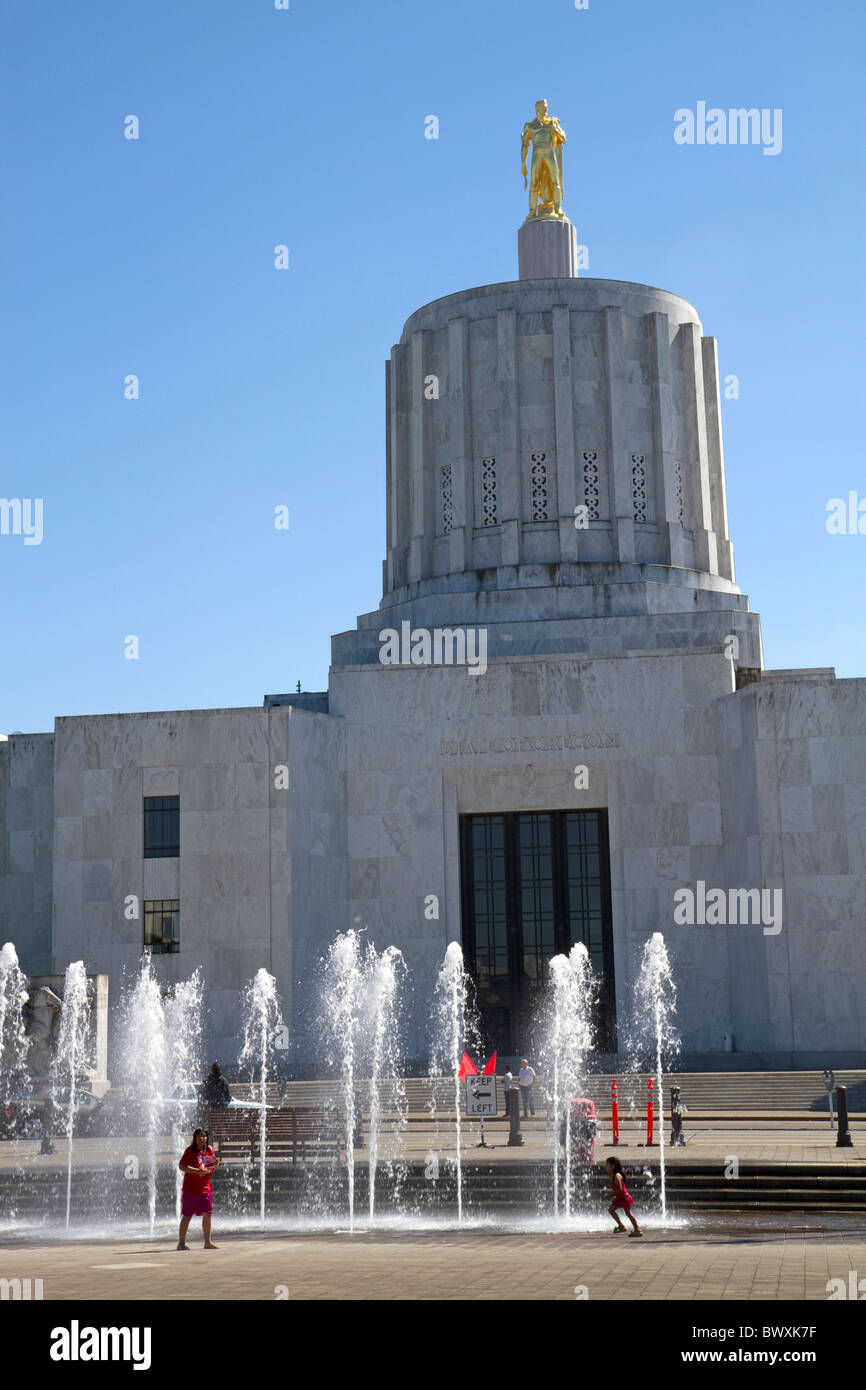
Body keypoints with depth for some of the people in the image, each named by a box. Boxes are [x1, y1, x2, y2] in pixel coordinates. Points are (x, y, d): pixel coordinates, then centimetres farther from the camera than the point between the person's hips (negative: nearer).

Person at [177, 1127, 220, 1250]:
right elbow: (181, 1166, -19)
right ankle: (181, 1243, 9)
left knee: (207, 1214, 4)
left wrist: (216, 1163, -4)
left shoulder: (209, 1150, 7)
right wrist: (197, 1171, -29)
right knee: (187, 1216, 1)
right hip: (190, 1188, -5)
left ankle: (208, 1242, 12)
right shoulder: (190, 1150, -10)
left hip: (205, 1188, 5)